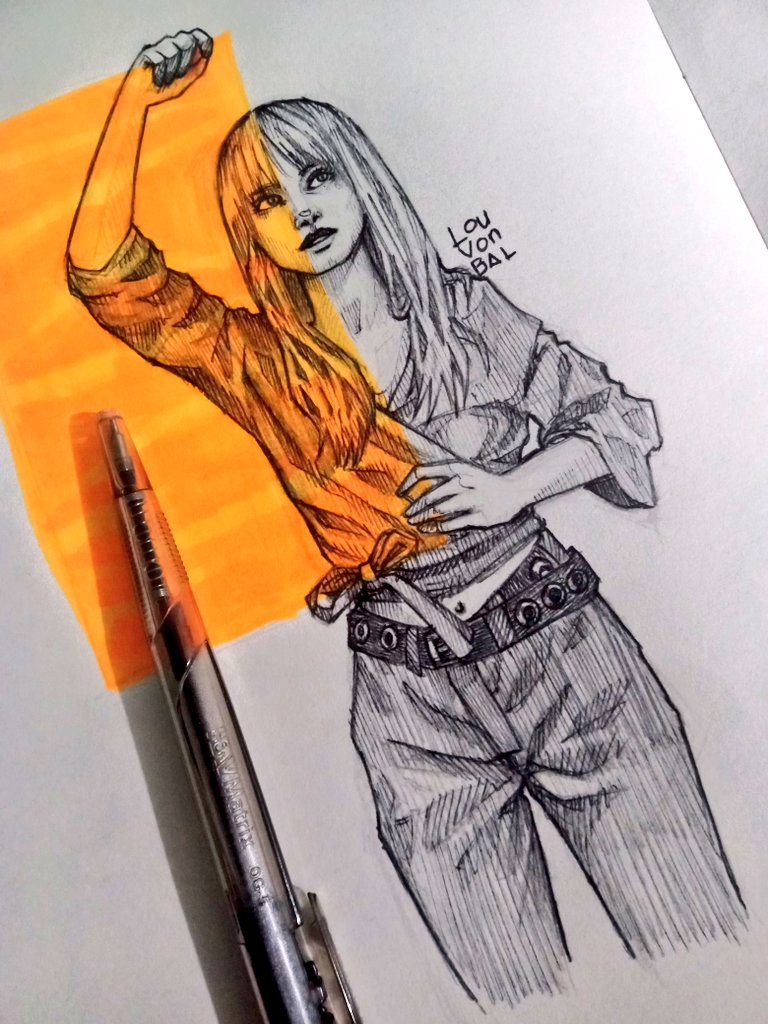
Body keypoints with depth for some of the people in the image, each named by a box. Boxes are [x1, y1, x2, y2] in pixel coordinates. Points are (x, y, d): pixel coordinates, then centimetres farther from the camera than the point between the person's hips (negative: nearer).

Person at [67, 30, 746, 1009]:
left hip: (562, 644, 0)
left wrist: (513, 487, -9)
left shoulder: (464, 307, 3)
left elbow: (620, 417, 6)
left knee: (699, 940, 7)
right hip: (416, 697, 1)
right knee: (518, 989, 11)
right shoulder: (258, 362, 3)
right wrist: (138, 97, -7)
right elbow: (105, 272, -6)